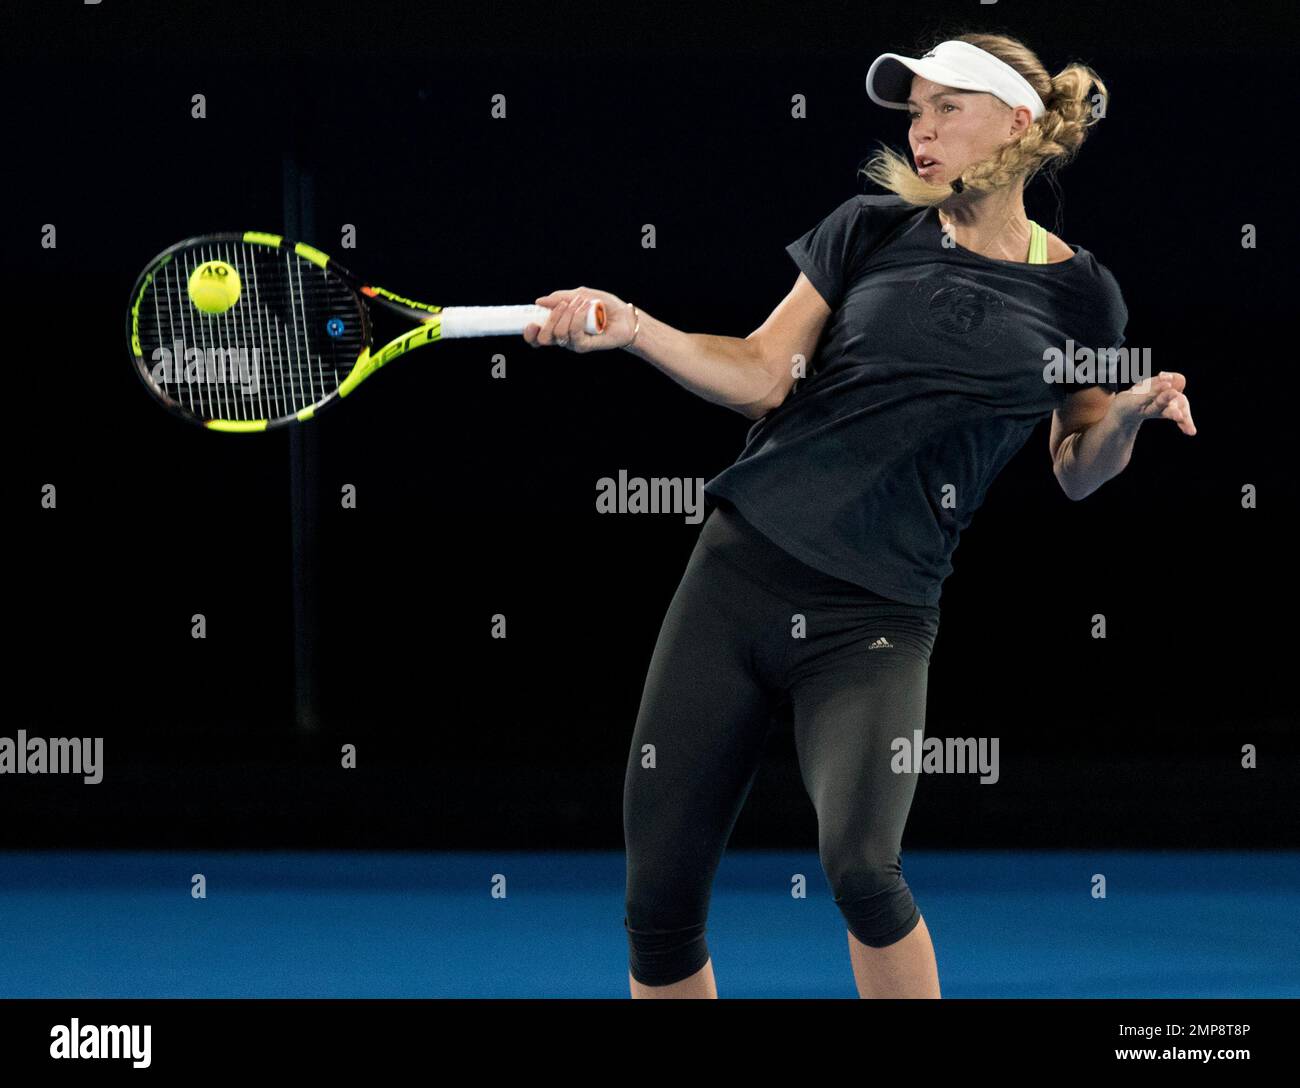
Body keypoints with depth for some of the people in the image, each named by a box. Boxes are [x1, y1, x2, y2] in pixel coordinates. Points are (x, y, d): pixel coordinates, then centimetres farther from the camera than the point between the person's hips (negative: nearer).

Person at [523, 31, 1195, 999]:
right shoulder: (872, 231, 8)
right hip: (740, 576, 2)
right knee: (659, 903, -1)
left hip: (874, 623, -2)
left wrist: (1130, 412, -5)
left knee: (860, 860, -28)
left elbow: (1076, 468, 16)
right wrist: (629, 326, -8)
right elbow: (763, 375, 6)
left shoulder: (1078, 291, 6)